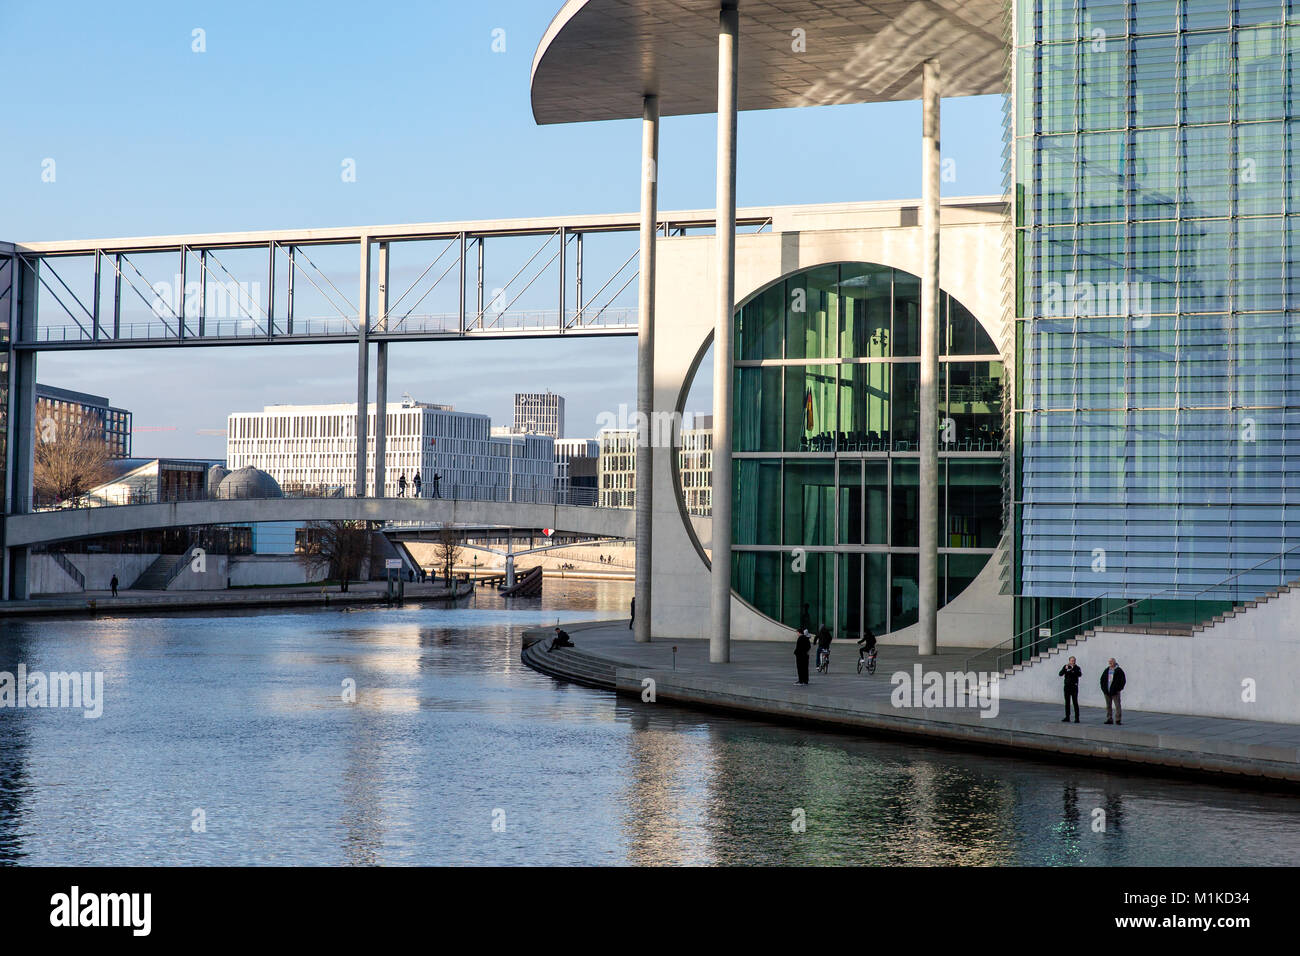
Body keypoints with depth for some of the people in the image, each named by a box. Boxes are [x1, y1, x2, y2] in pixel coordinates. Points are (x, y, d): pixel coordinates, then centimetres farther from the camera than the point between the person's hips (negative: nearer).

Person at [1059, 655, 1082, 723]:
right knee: (1067, 702, 8)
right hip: (1067, 686, 3)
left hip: (1074, 687, -3)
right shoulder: (1066, 667, 7)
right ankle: (1067, 717, 16)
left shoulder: (1077, 668, 0)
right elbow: (1060, 674, -4)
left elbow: (1080, 674, -19)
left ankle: (1077, 718, -6)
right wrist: (1065, 669, -19)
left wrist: (1073, 668, -25)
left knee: (1075, 702, -7)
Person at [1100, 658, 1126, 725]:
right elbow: (1102, 679, 20)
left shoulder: (1119, 670, -2)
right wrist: (1103, 688, 9)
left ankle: (1118, 720, -4)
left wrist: (1118, 688, -8)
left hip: (1115, 692, -5)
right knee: (1108, 706, 8)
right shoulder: (1106, 670, 12)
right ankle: (1109, 719, 12)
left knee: (1117, 705, -6)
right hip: (1107, 692, 5)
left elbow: (1123, 680, -4)